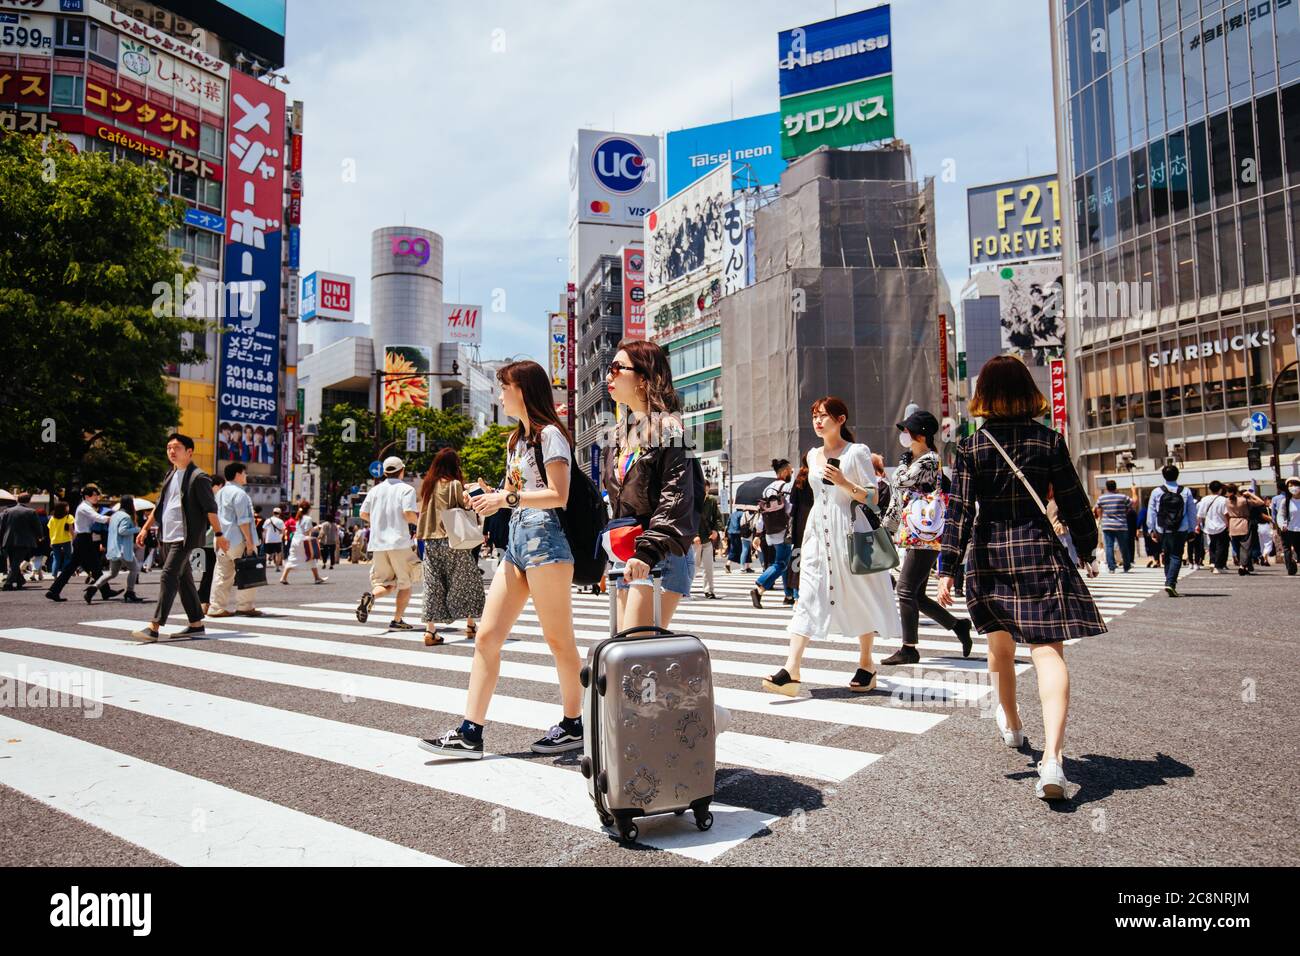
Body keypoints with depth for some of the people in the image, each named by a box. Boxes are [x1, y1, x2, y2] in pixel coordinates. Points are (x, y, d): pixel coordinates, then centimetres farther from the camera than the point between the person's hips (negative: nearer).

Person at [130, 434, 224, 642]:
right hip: (167, 537, 9)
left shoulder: (198, 477, -8)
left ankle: (154, 628, -15)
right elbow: (159, 505, 24)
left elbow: (210, 508, -11)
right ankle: (196, 625, 18)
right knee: (183, 579, 11)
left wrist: (218, 534, -14)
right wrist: (146, 528, 22)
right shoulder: (170, 475, 16)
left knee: (168, 577, -14)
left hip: (184, 537, -9)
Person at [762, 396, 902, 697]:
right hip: (818, 533, 5)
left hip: (849, 532, -4)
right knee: (808, 596, -7)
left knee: (859, 597, 6)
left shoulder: (857, 452, -2)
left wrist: (844, 482, -20)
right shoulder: (813, 455, 14)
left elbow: (873, 497, -5)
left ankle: (866, 663, 23)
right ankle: (791, 669, -15)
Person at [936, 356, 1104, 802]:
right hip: (1038, 551, -1)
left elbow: (959, 510, -7)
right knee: (1048, 650, -7)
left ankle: (1010, 724, 41)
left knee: (1000, 645, 21)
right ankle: (1052, 755, -22)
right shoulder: (1049, 440, 0)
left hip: (988, 554, 1)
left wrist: (947, 569, -7)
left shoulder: (970, 446, -2)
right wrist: (1087, 551, 19)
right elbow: (1073, 503, 5)